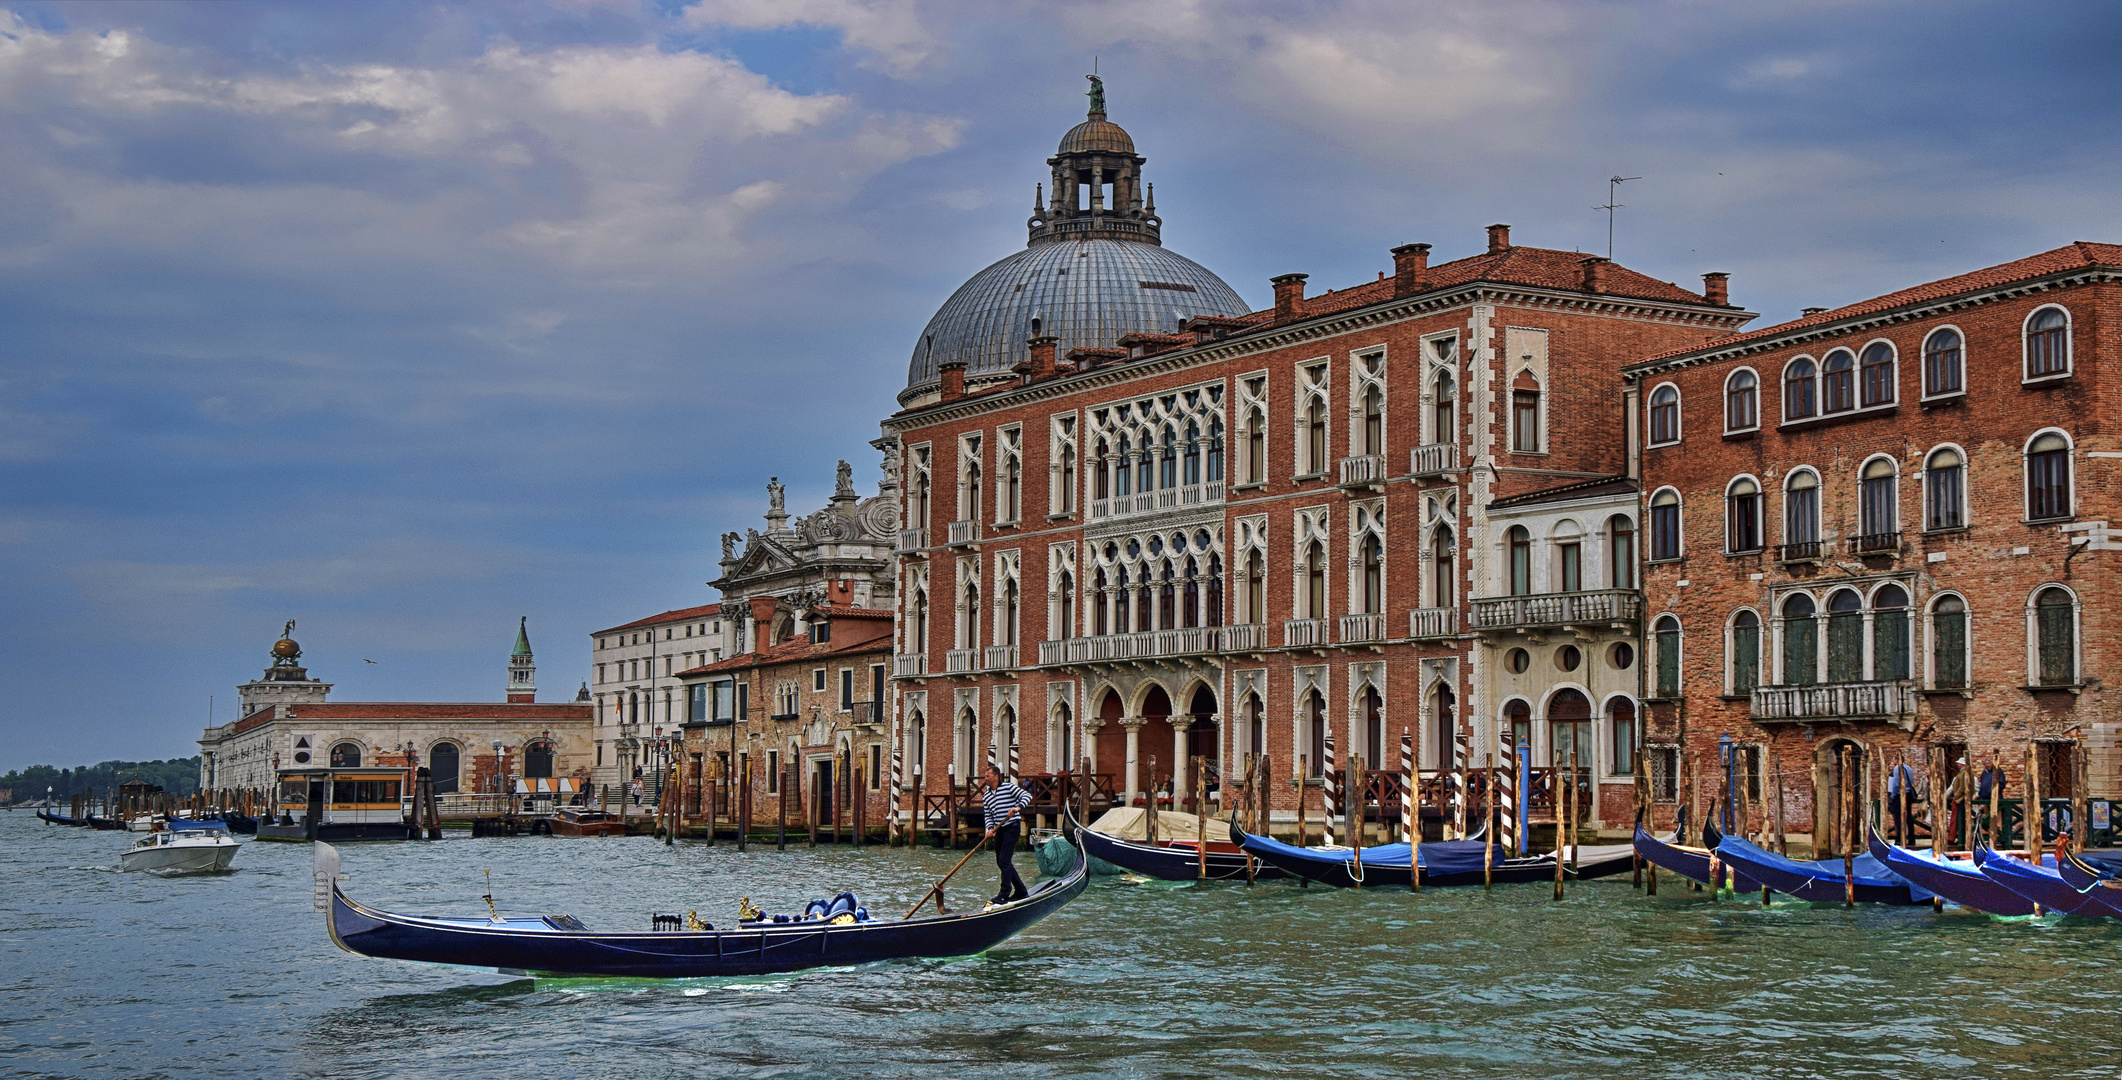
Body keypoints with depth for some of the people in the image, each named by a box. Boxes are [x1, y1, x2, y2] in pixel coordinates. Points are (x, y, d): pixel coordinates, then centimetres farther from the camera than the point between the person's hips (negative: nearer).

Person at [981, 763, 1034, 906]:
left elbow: (1027, 795, -12)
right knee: (1001, 862, 10)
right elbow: (988, 816, 13)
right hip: (999, 830, 8)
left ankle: (1005, 894, -12)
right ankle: (1021, 891, 20)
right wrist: (990, 829, -6)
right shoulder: (986, 796, 14)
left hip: (1012, 827, -8)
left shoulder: (1008, 786, -5)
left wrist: (1018, 807, -29)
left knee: (1004, 860, -14)